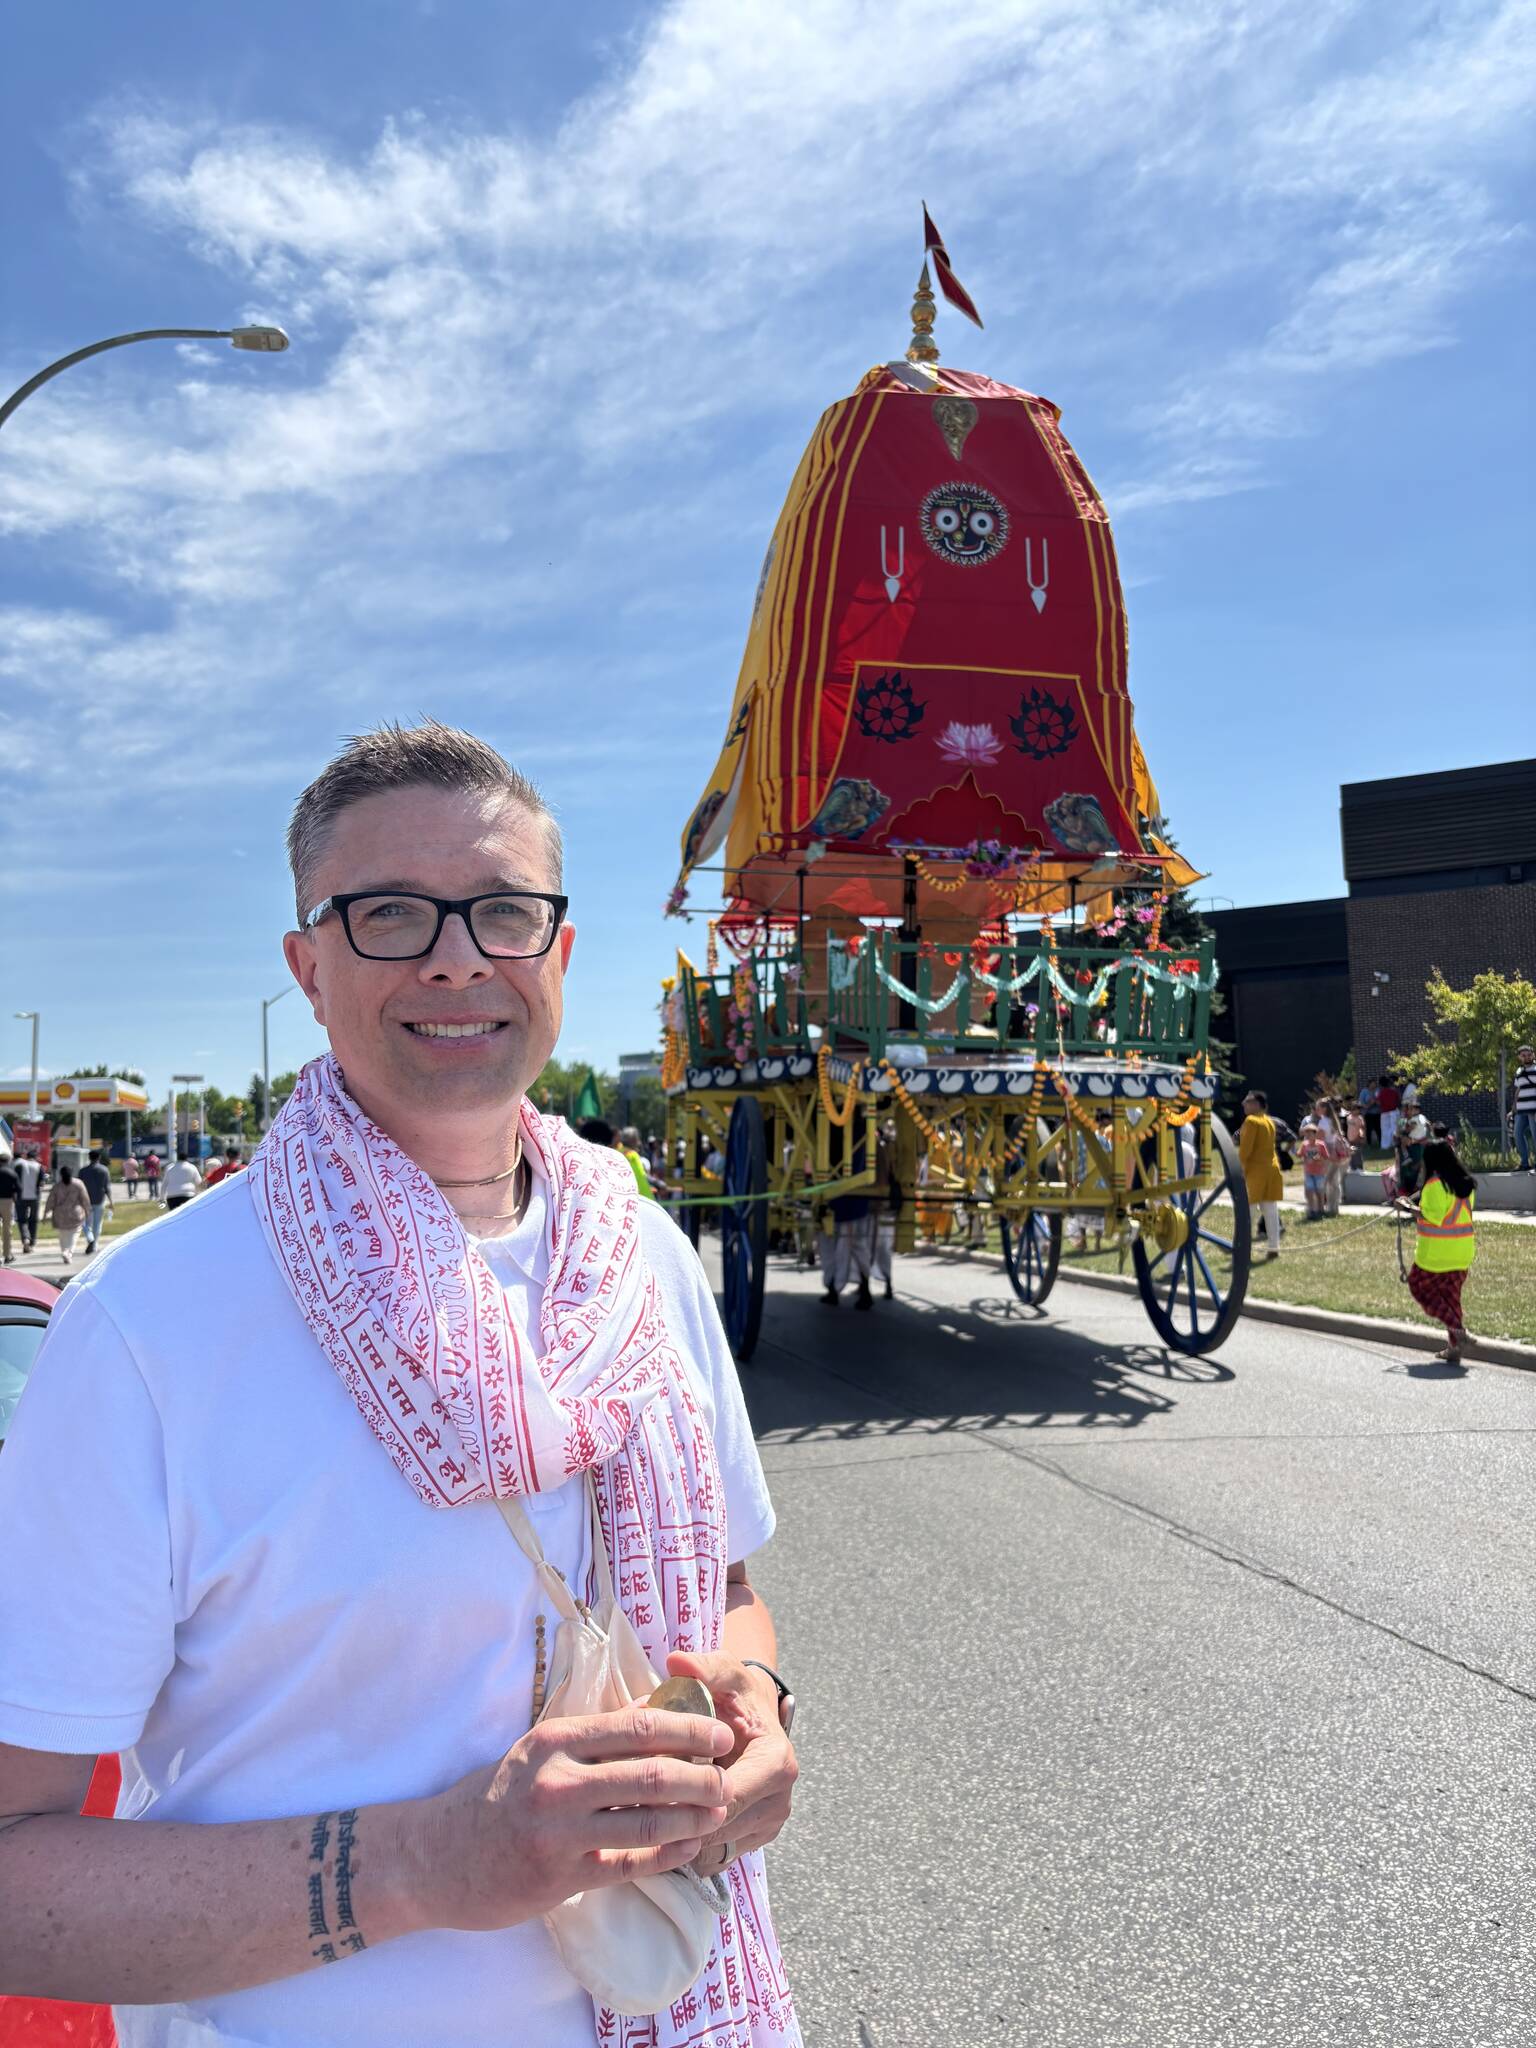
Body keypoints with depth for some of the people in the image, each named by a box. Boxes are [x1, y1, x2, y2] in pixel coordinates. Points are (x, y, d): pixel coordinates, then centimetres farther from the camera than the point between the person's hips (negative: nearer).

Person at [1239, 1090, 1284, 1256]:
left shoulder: (1251, 1120, -12)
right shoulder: (1268, 1121, 13)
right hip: (1272, 1168, 8)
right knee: (1271, 1211, 8)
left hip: (1255, 1170, -8)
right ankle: (1274, 1248, 9)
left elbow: (1245, 1148, -15)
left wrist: (1240, 1167, -8)